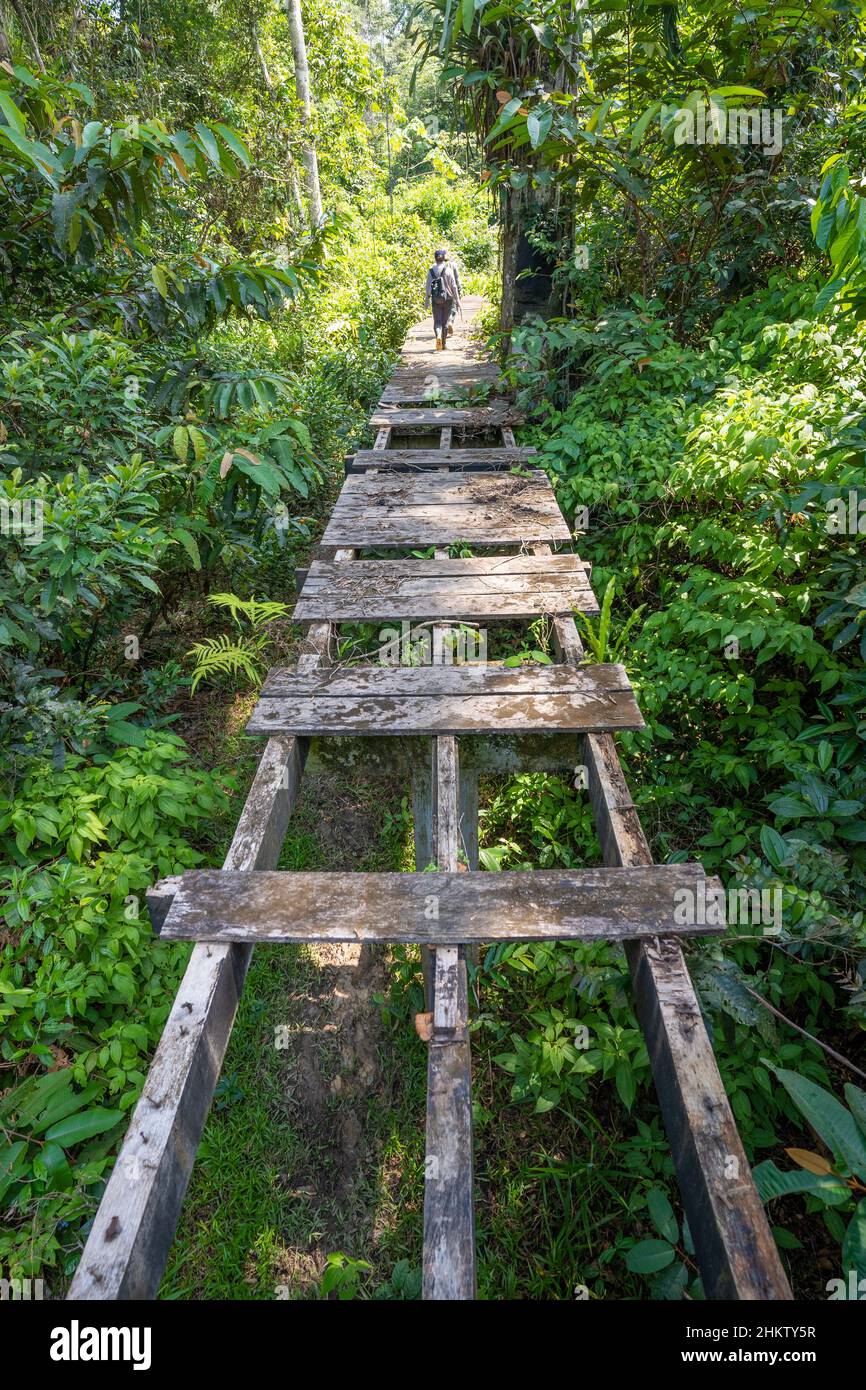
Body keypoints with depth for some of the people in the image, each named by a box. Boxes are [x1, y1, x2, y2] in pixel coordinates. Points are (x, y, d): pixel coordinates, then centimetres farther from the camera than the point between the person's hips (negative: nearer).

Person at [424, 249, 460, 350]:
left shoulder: (431, 271, -1)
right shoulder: (448, 270, -4)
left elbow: (428, 287, 1)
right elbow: (454, 286, -3)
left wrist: (426, 301, 7)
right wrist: (457, 300, 4)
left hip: (435, 299, 0)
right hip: (448, 299, 0)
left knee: (437, 321, 4)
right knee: (445, 321, 11)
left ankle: (438, 336, -26)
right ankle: (444, 343, 17)